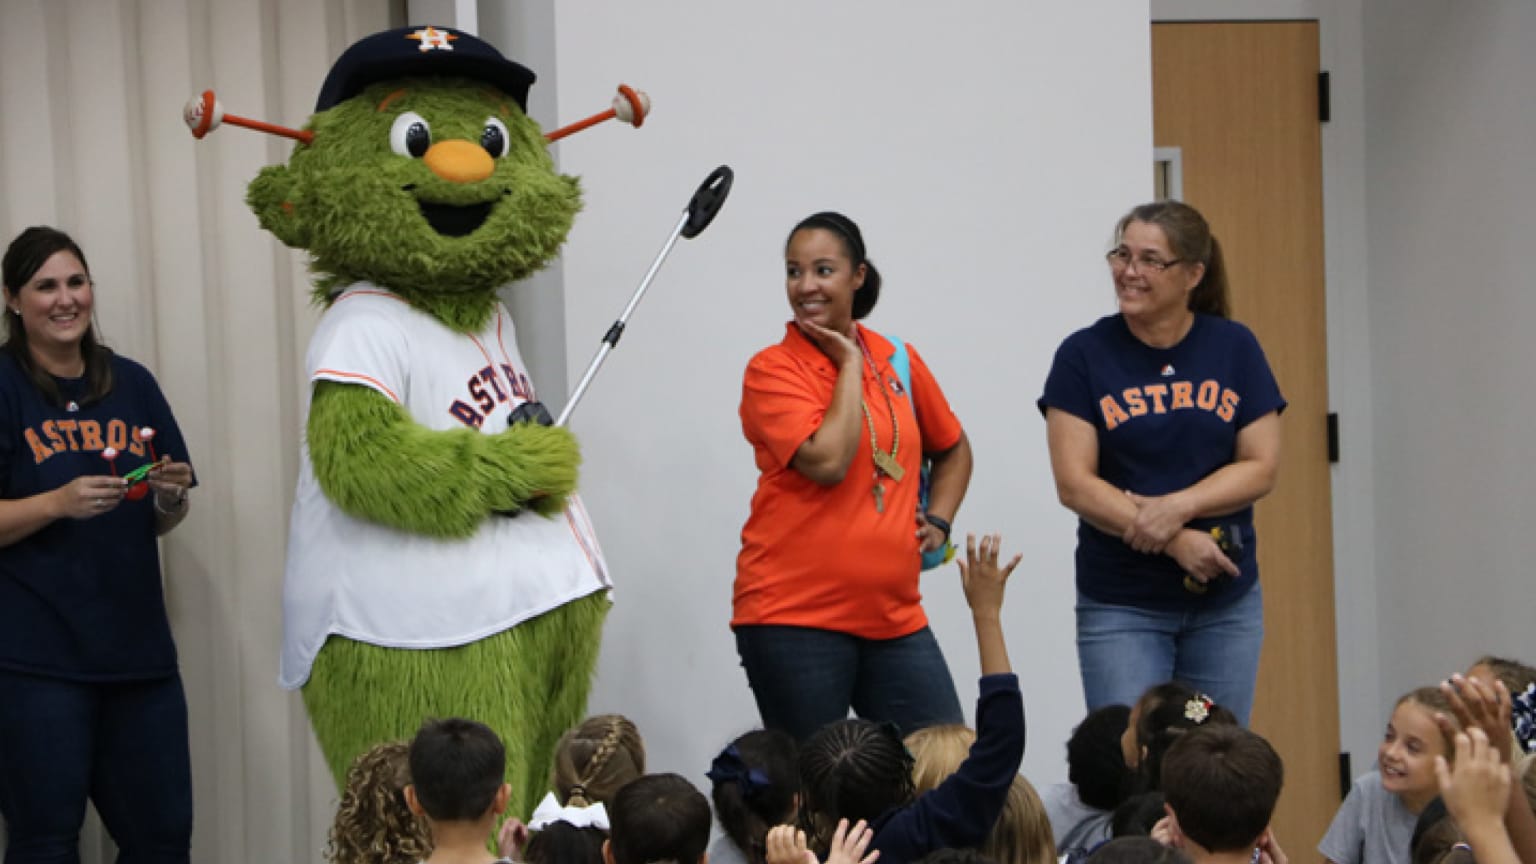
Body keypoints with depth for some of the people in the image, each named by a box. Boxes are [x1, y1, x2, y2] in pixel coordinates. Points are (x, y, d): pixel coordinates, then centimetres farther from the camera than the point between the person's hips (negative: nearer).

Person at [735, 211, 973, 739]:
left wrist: (938, 521, 12)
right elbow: (827, 460, -21)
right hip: (793, 615, -5)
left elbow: (952, 449, 28)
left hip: (894, 613, 5)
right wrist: (849, 364, -10)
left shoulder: (897, 360, 11)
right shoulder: (773, 371, -5)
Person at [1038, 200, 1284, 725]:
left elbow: (1261, 468, -1)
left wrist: (1177, 507, -17)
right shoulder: (1084, 356, -4)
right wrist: (1175, 541, -17)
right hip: (1121, 605, -2)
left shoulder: (1234, 348, 2)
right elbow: (1074, 484, -9)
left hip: (1226, 603, 2)